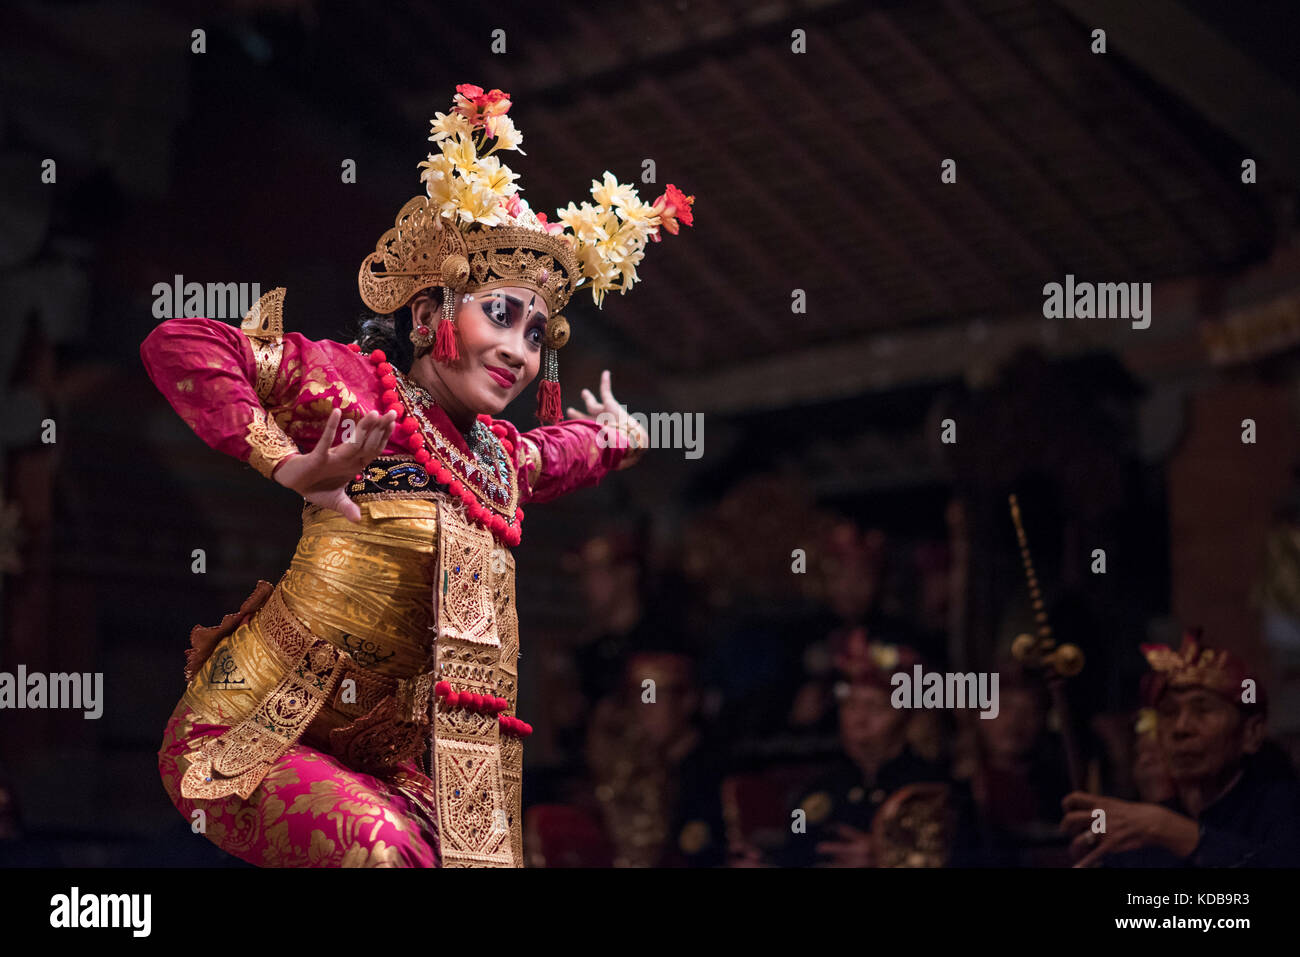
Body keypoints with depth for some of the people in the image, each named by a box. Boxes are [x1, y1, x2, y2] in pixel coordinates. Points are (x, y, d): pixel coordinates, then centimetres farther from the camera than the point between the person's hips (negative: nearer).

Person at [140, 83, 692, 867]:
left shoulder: (504, 459, 14)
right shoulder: (360, 387, -9)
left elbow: (582, 447, 40)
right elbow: (181, 346, -20)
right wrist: (290, 466, -21)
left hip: (379, 762, 7)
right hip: (246, 738, -7)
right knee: (382, 846, -33)